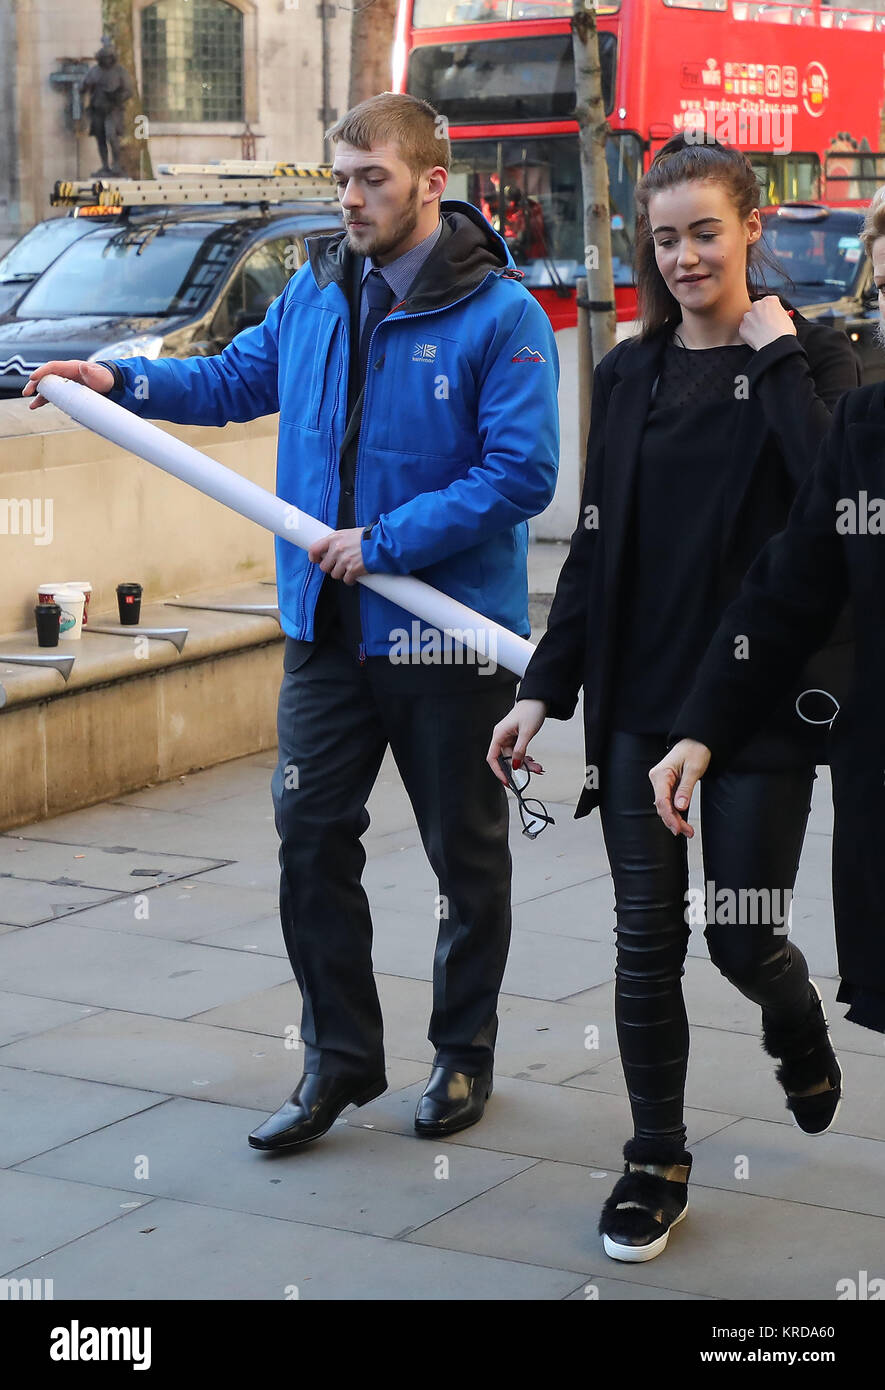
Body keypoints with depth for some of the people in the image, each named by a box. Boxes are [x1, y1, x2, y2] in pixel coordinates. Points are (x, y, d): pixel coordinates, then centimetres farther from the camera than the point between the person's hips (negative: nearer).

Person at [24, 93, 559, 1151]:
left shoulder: (501, 314, -12)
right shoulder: (316, 290, 6)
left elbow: (520, 475, -18)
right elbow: (237, 378, 21)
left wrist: (384, 542, -20)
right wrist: (121, 380, 7)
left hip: (447, 635, -5)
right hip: (326, 628, 5)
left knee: (466, 853, 10)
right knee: (310, 837, 5)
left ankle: (463, 1051, 27)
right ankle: (339, 1056, 18)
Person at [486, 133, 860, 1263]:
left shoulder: (809, 358, -3)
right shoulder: (628, 375, 8)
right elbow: (595, 544, 10)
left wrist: (777, 353, -18)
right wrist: (546, 687, 7)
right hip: (640, 701, 3)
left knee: (743, 935, 1)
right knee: (647, 942, 4)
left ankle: (800, 1036, 36)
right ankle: (656, 1164, 17)